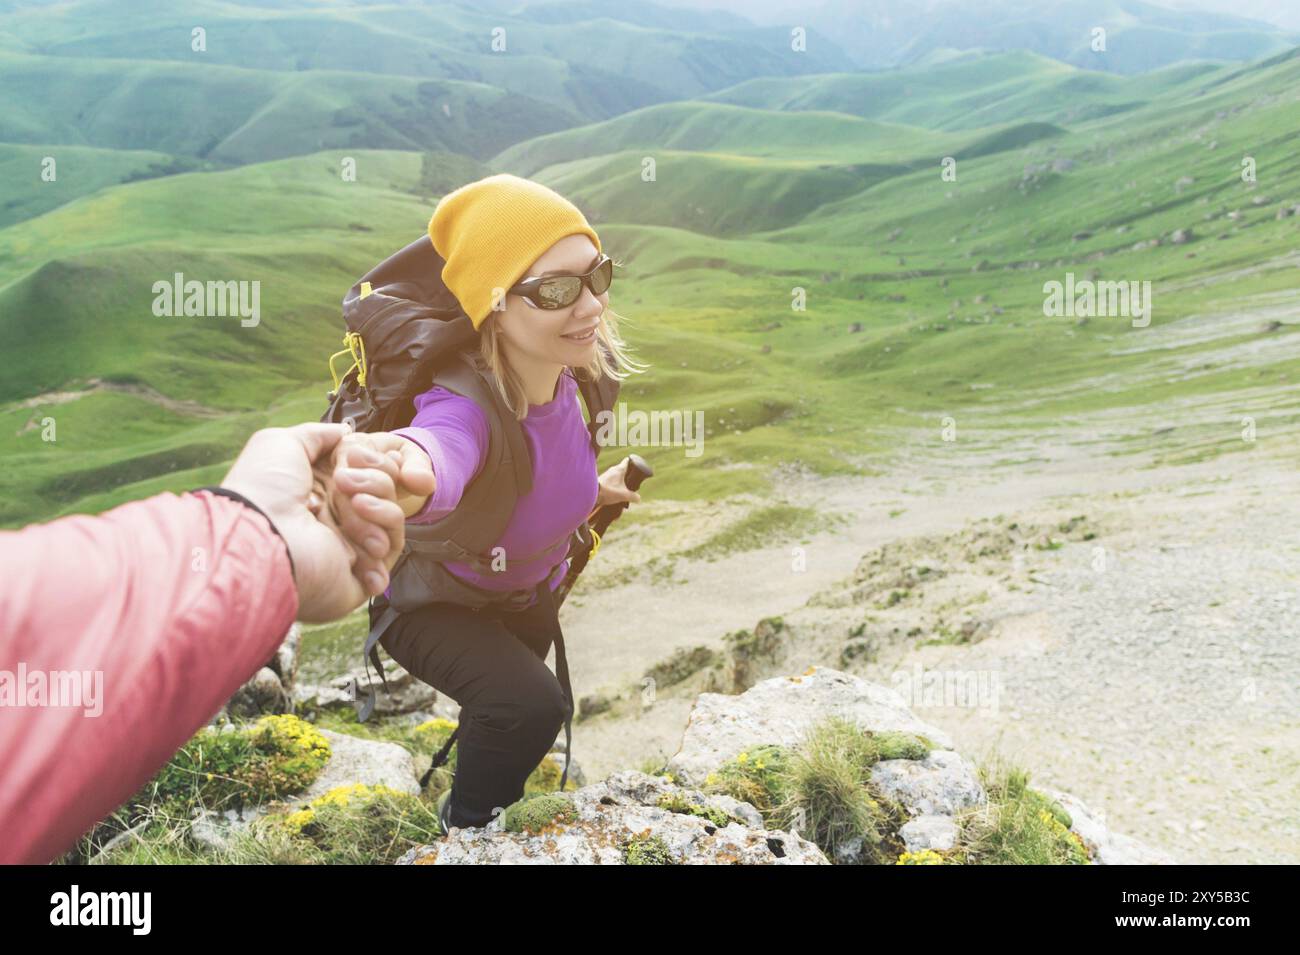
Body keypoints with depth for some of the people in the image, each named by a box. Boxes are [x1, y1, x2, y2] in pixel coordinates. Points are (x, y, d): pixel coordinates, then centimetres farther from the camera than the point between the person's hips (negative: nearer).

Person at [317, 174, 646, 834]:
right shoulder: (467, 404, -43)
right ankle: (466, 828, 4)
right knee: (529, 704, -32)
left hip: (528, 596, 6)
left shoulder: (564, 381, -23)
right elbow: (438, 455, -70)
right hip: (431, 604, -6)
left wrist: (597, 490, -6)